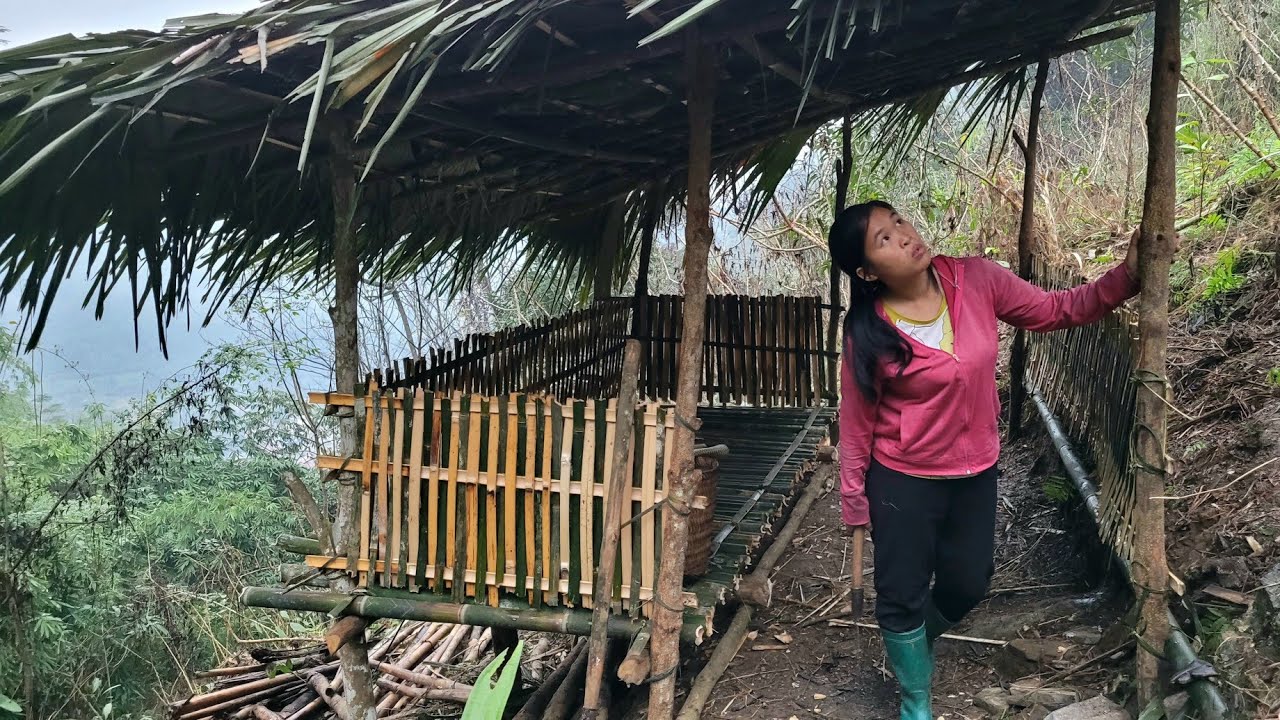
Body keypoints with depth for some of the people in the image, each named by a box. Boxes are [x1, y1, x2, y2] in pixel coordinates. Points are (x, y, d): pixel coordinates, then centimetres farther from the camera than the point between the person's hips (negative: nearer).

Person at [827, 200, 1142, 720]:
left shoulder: (976, 281, -11)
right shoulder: (868, 333, -19)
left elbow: (1056, 311, -2)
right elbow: (857, 422, -10)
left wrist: (1126, 276, -16)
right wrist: (854, 500, -4)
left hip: (975, 473, 4)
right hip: (903, 481, -4)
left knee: (968, 585, 18)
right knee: (902, 594, 8)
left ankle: (917, 641, 52)